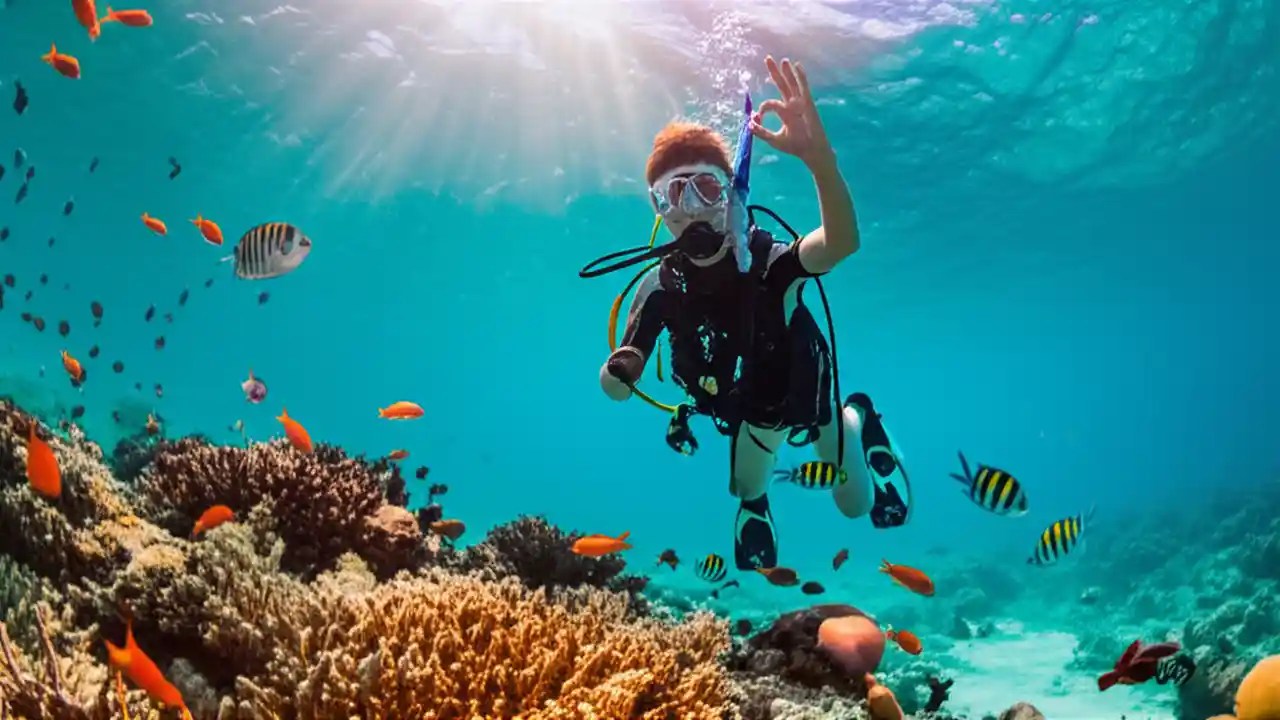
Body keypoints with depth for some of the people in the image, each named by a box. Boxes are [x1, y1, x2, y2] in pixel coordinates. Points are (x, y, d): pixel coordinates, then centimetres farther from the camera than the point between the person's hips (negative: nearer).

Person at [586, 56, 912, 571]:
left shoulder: (771, 265, -40)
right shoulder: (661, 287, -29)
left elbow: (842, 243, -63)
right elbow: (621, 384, -24)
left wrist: (818, 155, -79)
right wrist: (618, 373, -49)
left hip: (807, 398, -2)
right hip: (749, 411, 2)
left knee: (862, 507, 18)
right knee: (748, 496, 23)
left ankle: (859, 422, 46)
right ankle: (755, 502, 61)